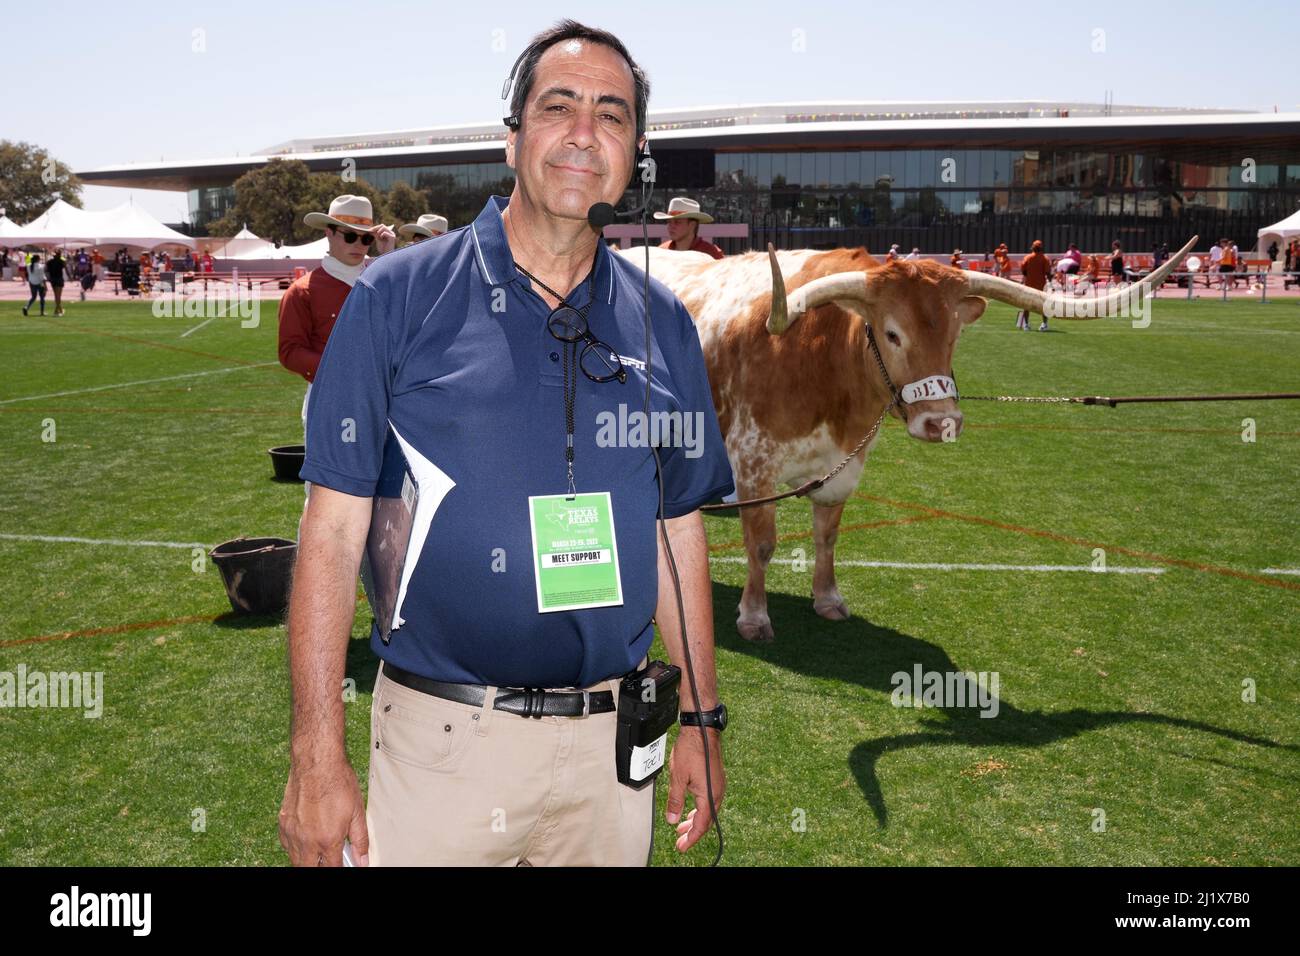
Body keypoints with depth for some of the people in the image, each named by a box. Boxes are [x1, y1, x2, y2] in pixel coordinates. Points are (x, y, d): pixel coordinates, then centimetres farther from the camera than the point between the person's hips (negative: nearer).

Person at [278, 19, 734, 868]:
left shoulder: (663, 326, 5)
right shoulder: (398, 295, -6)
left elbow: (680, 531, 10)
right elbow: (334, 528, -8)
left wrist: (702, 718, 9)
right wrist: (318, 754, -11)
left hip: (613, 743, 3)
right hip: (443, 737, -3)